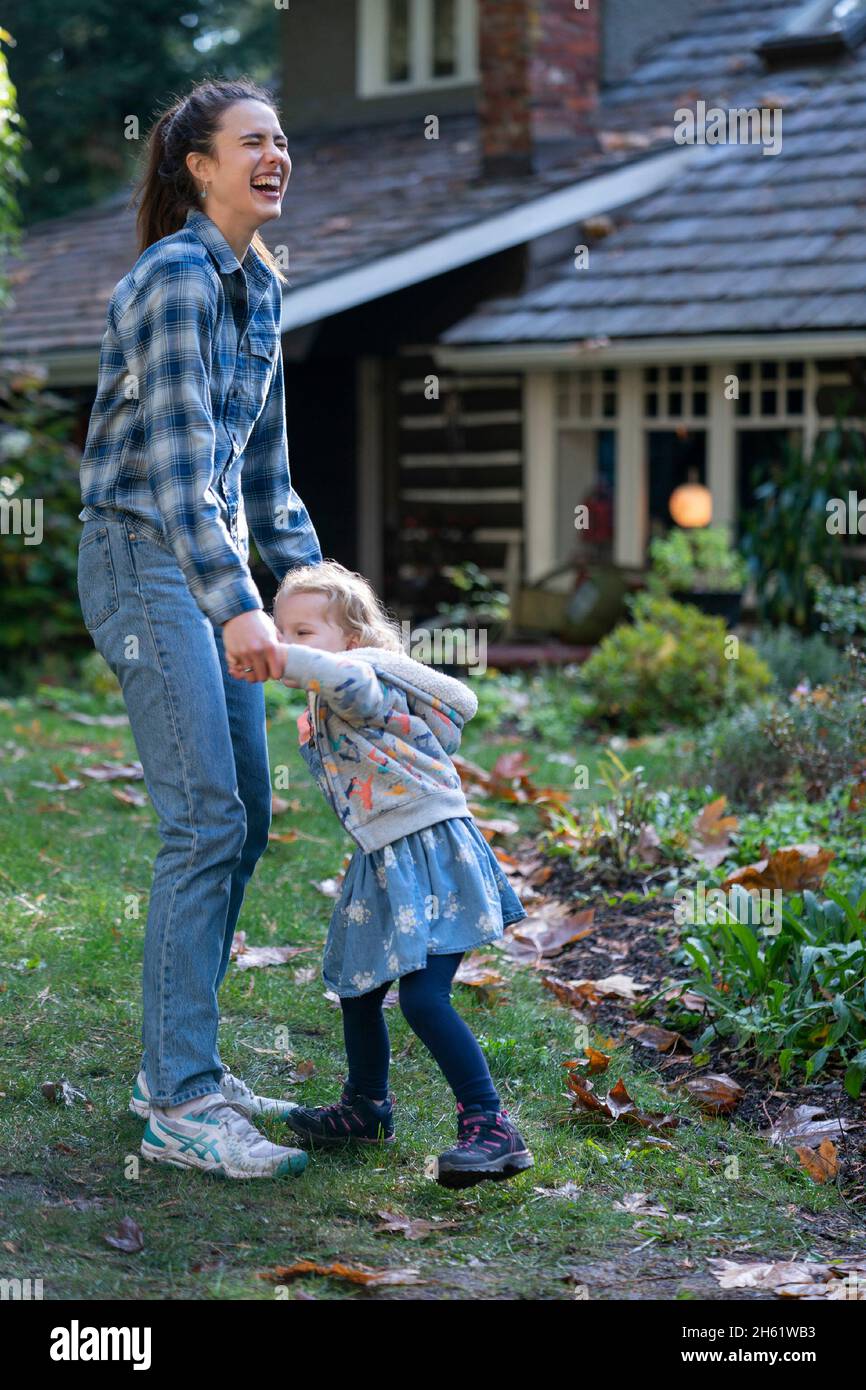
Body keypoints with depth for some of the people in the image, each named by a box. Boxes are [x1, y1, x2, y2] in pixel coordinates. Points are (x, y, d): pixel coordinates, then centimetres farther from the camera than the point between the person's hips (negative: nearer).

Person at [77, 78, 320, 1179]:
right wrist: (236, 607, -32)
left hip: (213, 560, 9)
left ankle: (178, 1066, 20)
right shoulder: (173, 276, -14)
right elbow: (178, 457, -24)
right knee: (205, 822, -14)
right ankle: (181, 1108, -10)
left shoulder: (257, 286, 14)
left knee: (244, 817, 9)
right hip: (142, 560, -9)